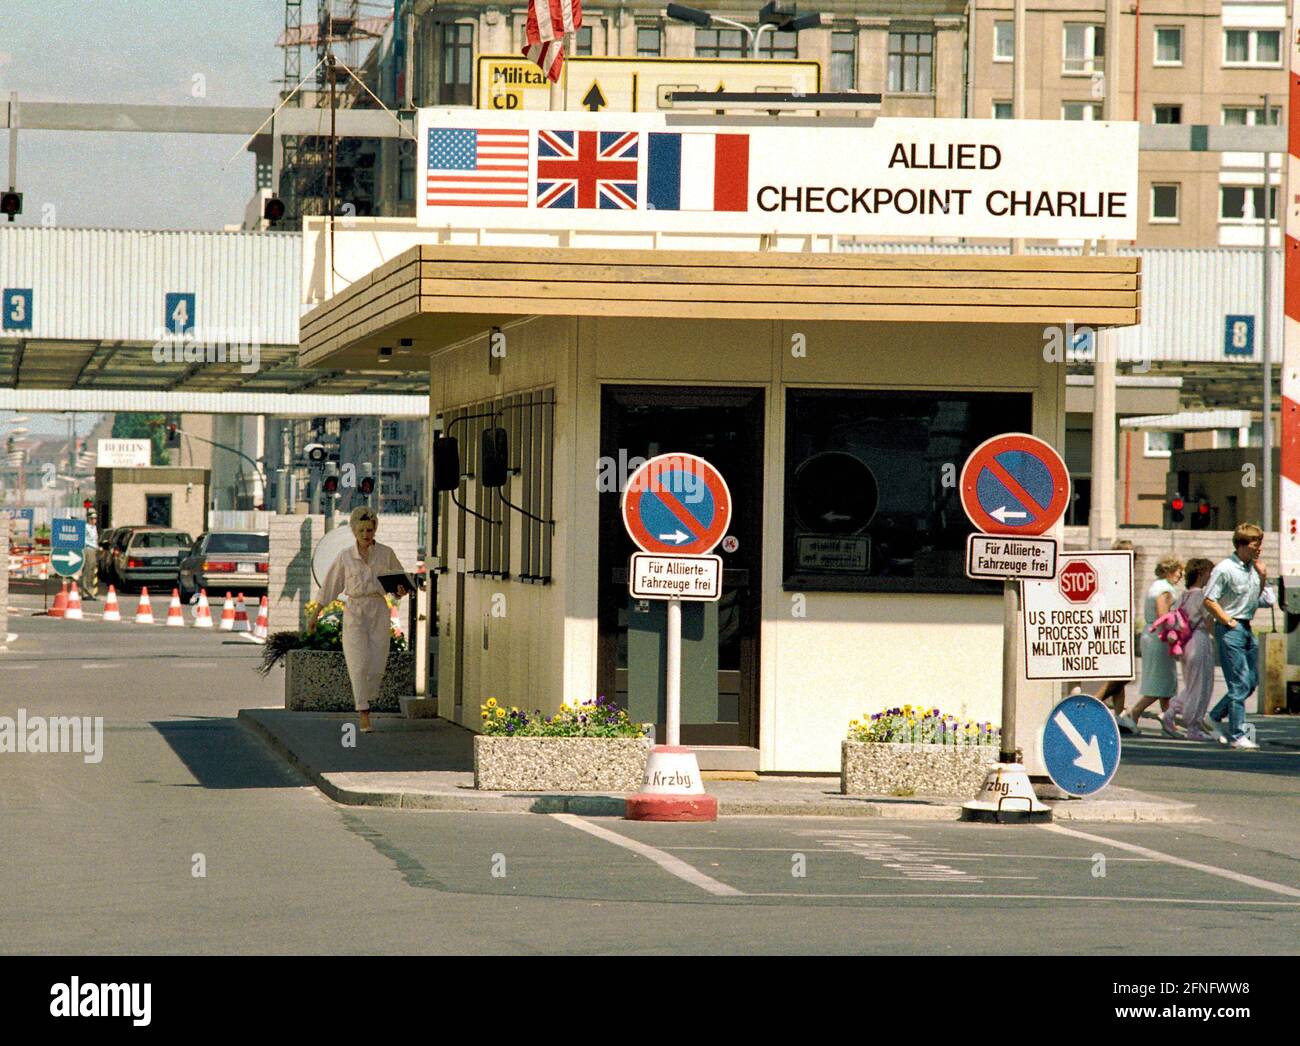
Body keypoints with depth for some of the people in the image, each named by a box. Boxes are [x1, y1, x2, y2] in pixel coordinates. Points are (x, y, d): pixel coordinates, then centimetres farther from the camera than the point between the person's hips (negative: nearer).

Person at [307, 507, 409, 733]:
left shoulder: (386, 554, 4)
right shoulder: (345, 556, 1)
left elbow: (401, 579, 14)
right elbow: (330, 586, 7)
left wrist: (402, 590, -9)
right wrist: (315, 615, 8)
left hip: (379, 611, 2)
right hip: (355, 612, -2)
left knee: (377, 665, 0)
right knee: (359, 663, -12)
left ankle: (363, 697, 29)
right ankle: (364, 716, -14)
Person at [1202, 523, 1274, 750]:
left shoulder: (1253, 569, 12)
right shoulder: (1225, 569, -11)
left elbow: (1262, 601, 17)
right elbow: (1209, 601, -13)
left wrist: (1263, 580, 2)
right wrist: (1229, 622, -12)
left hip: (1246, 629, 8)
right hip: (1230, 630, -8)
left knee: (1252, 681, 11)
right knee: (1240, 684, -8)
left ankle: (1216, 716, 27)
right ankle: (1237, 736, -4)